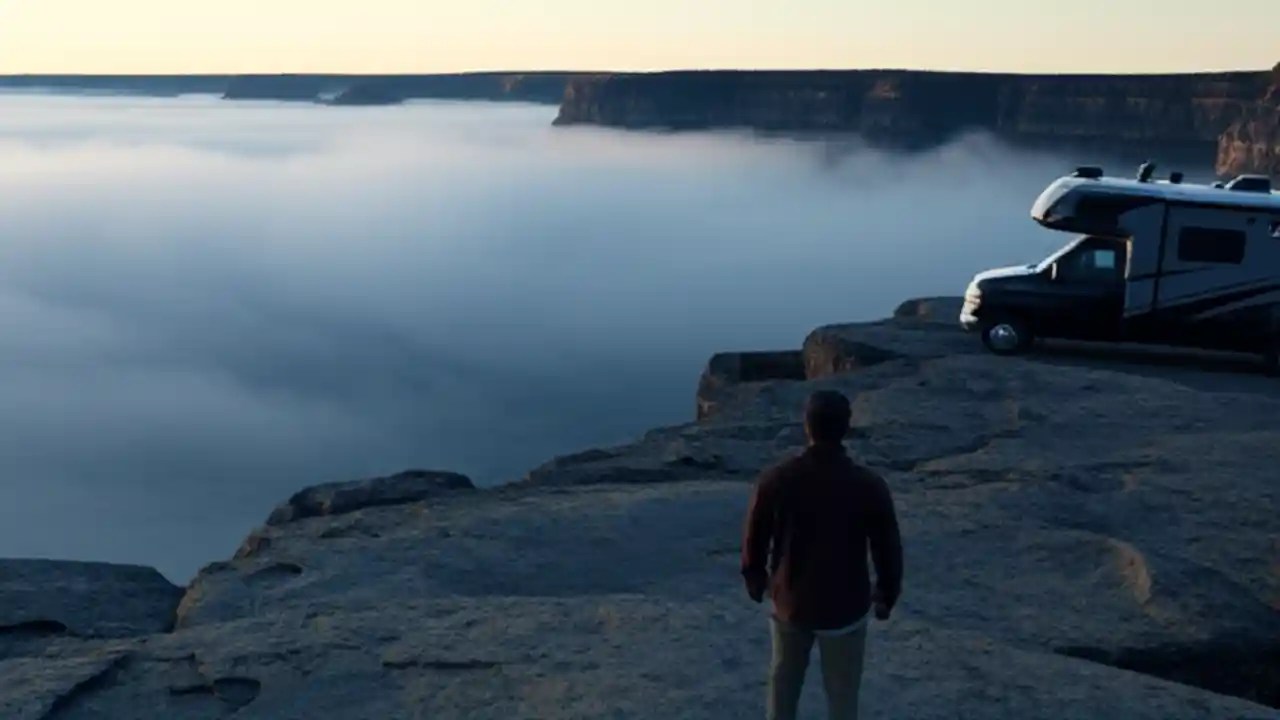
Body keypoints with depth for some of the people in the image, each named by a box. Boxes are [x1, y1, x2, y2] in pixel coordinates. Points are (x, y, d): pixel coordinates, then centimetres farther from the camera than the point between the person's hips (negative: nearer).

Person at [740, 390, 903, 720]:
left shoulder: (775, 479, -15)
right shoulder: (870, 485, -18)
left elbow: (754, 539, -2)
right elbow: (888, 548, -7)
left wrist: (755, 578, 17)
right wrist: (887, 594, 11)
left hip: (790, 603, 2)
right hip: (845, 608, -2)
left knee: (783, 686, 23)